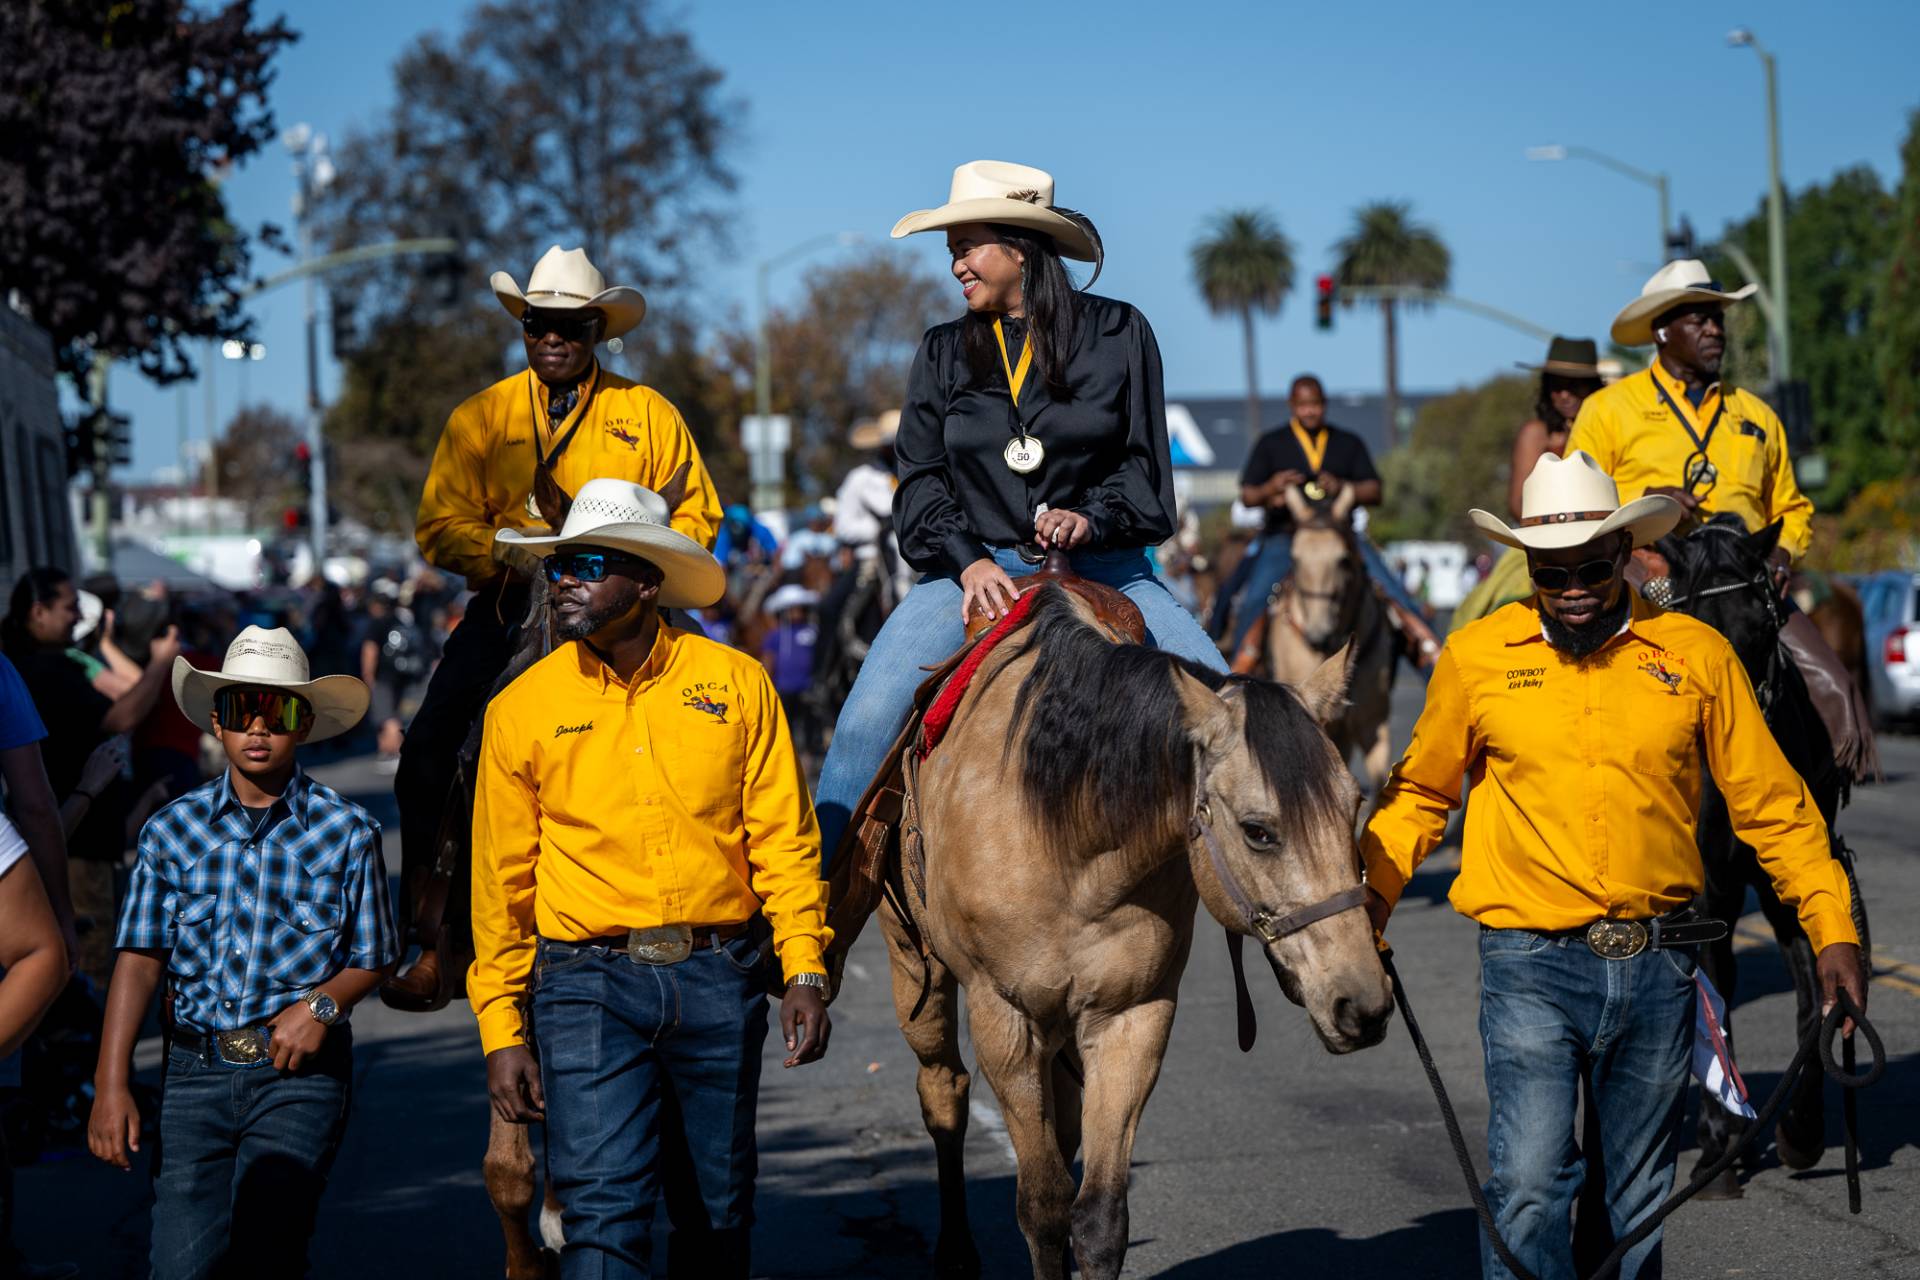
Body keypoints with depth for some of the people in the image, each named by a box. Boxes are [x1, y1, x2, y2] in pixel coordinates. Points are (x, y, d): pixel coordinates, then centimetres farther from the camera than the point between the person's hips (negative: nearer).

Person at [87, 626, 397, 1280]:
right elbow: (140, 957, 5)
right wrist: (111, 1082, -3)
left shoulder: (348, 830, 3)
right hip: (196, 1071, 2)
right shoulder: (173, 828, 7)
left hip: (299, 1075, -2)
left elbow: (370, 960, 9)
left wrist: (321, 1004, -12)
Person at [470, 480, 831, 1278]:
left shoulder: (736, 682, 2)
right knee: (602, 1211, -10)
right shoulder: (522, 708, 1)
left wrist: (805, 971, -5)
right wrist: (500, 1029, 1)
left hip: (720, 979, 1)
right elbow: (500, 881, 4)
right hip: (588, 984, -1)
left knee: (719, 1204, 13)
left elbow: (783, 839, 3)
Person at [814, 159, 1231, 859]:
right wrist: (968, 562, -13)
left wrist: (1094, 517, -17)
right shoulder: (943, 353, 10)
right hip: (974, 569, 1)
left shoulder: (1118, 333, 5)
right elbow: (920, 479, 5)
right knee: (868, 716, -19)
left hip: (1101, 564, -1)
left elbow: (1147, 466, 4)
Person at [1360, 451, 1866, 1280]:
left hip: (1656, 963, 2)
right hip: (1530, 966, -2)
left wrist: (1833, 931, 1)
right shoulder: (1477, 656, 1)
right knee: (1529, 1186, -14)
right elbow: (1420, 789, 14)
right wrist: (1369, 893, 0)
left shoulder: (1696, 655, 3)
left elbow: (1771, 804, 8)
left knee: (1638, 1196, 13)